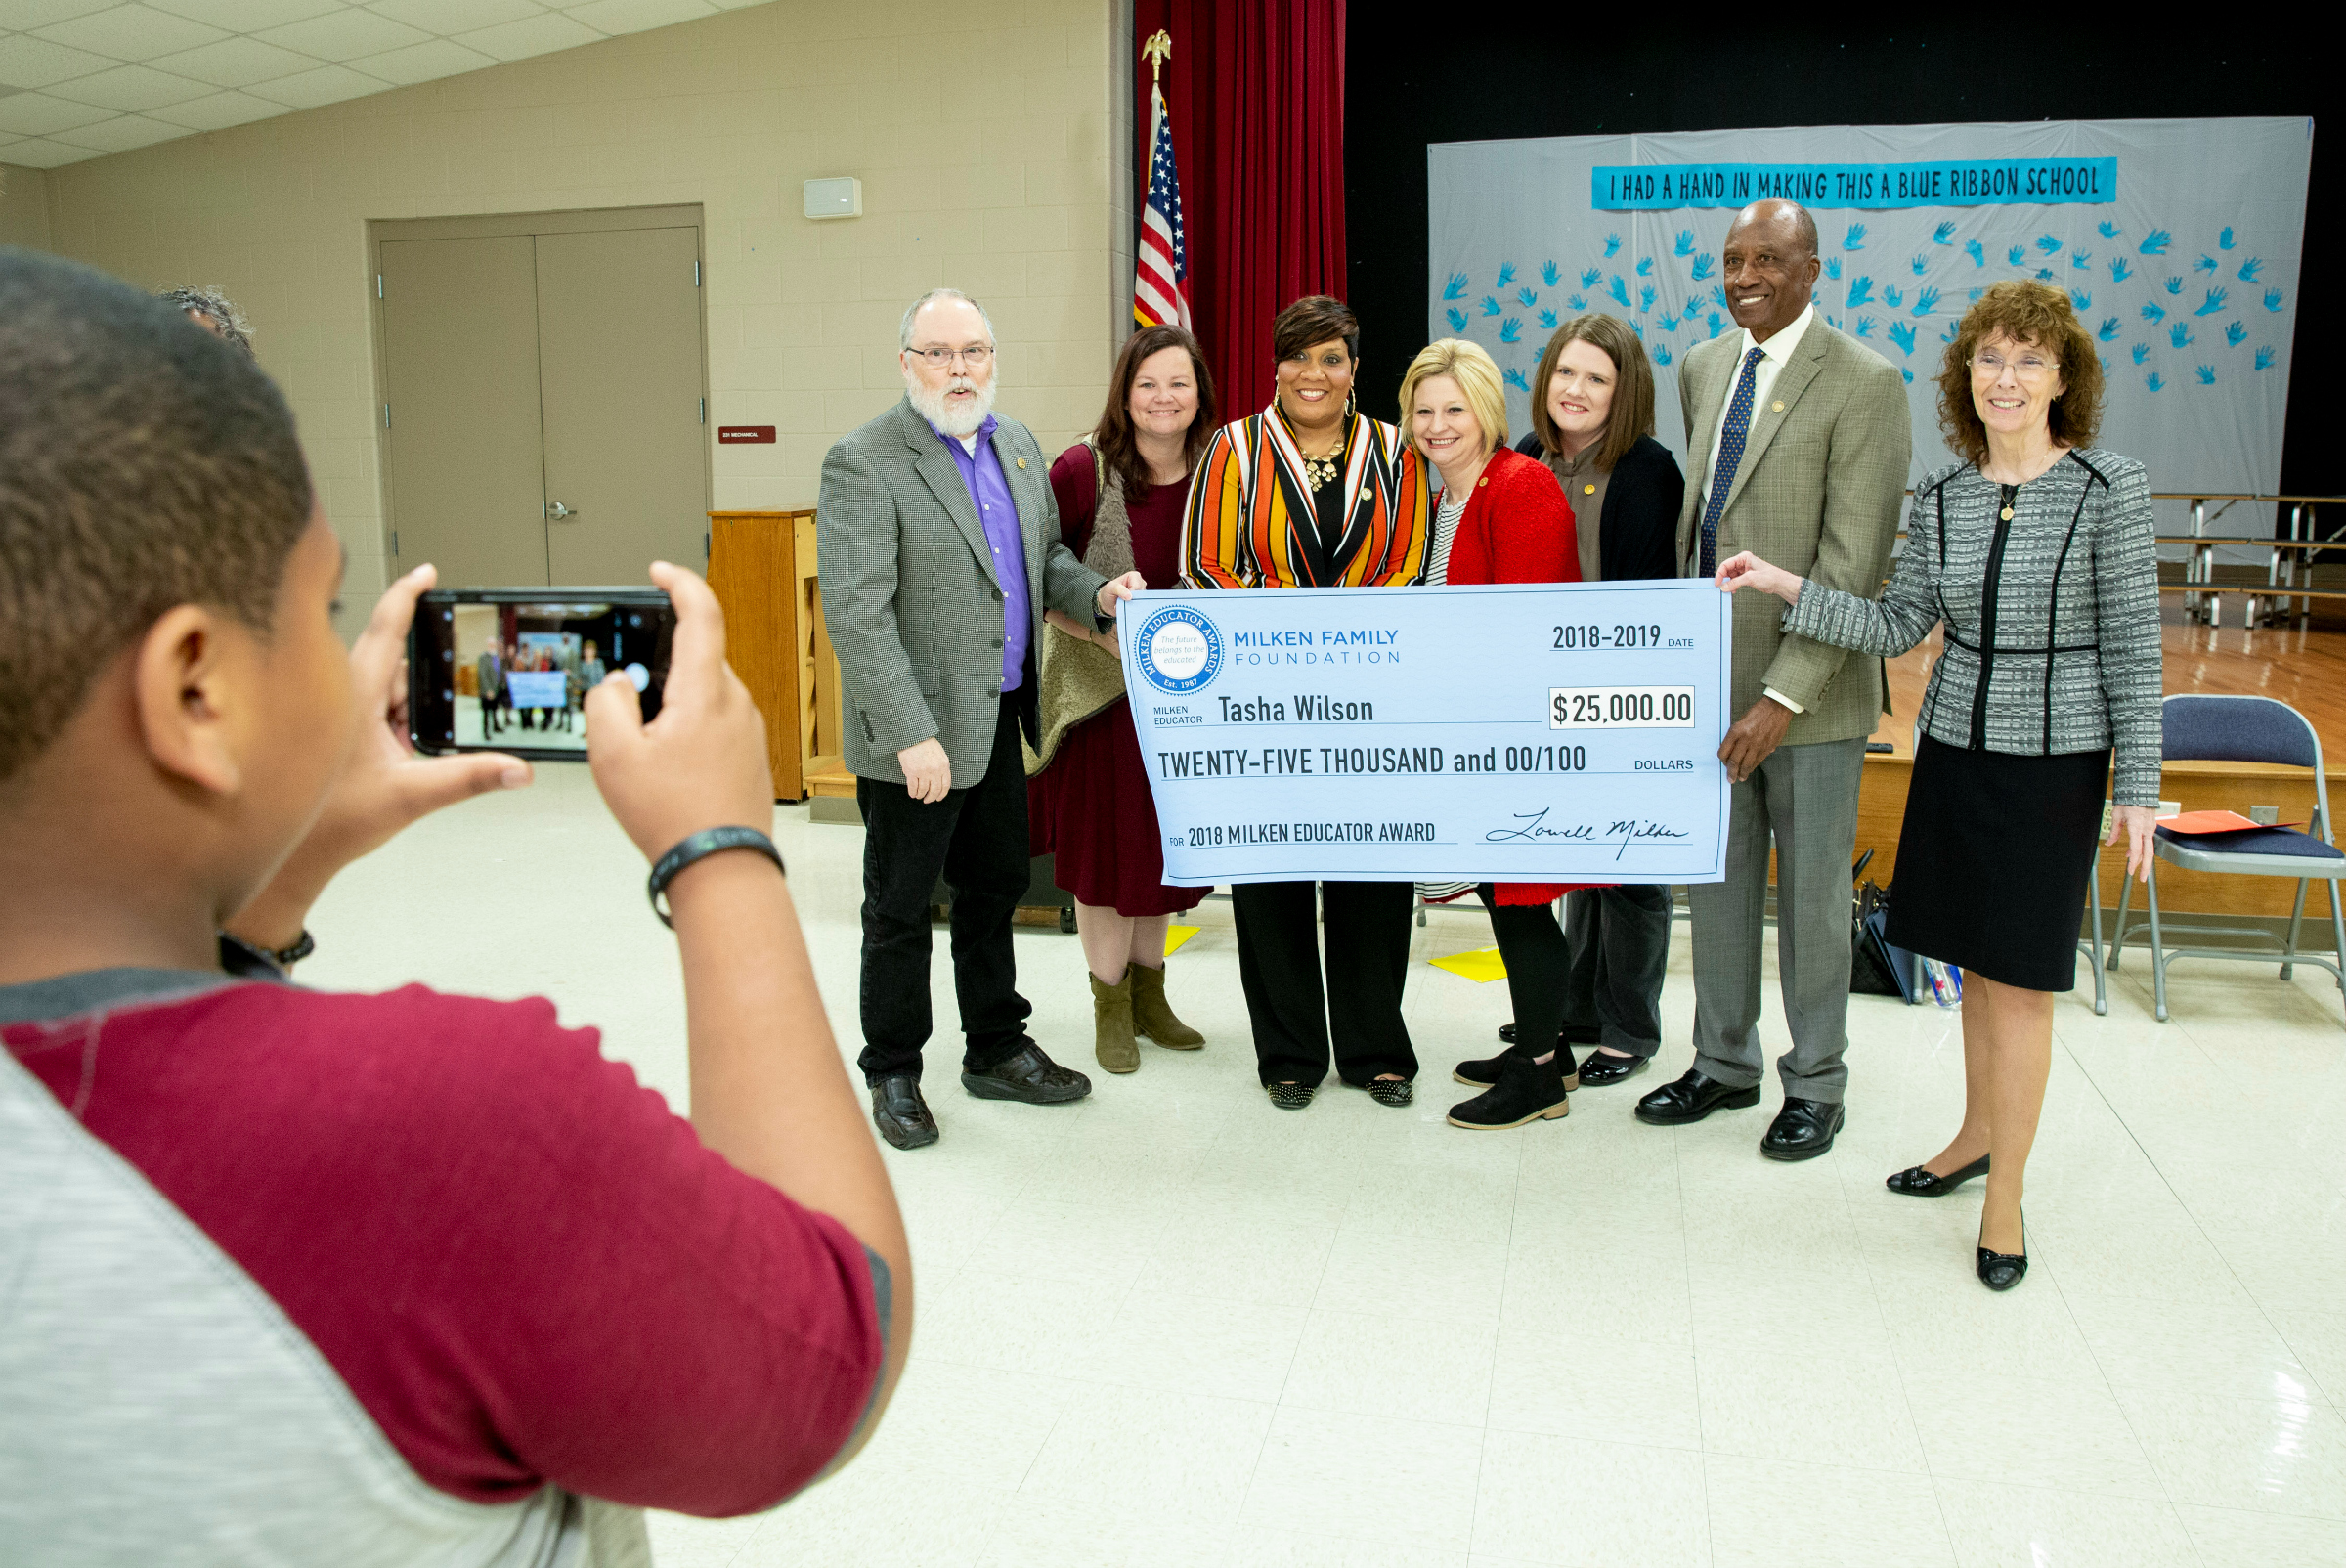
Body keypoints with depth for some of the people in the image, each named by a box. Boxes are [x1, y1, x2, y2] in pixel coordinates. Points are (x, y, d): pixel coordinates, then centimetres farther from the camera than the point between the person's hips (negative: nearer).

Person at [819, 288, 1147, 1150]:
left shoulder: (1017, 443, 9)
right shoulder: (863, 461, -15)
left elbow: (1044, 553, 21)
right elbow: (856, 613, -21)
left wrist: (1096, 591, -1)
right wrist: (913, 734, -25)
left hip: (999, 717, 7)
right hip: (916, 729, -7)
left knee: (996, 884, 19)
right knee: (900, 907, 7)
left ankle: (997, 1051, 35)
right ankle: (893, 1073, 24)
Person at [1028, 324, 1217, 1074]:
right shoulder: (1084, 469, -13)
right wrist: (1106, 633, -19)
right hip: (1098, 686, -4)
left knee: (1162, 841, 14)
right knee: (1104, 842, 3)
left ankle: (1148, 991, 32)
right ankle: (1110, 1007, 20)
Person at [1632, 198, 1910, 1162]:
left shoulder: (1863, 382, -12)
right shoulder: (1701, 368, 9)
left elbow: (1854, 559, -17)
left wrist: (1783, 694, -21)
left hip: (1809, 687, -6)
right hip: (1710, 674, 6)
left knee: (1812, 894, 8)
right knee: (1715, 882, 14)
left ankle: (1815, 1083, 25)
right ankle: (1724, 1062, 31)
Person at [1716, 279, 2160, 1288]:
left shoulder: (2108, 489, -9)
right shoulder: (1942, 495, 3)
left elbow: (2132, 649, -7)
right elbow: (1898, 627, 4)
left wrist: (2138, 789, -7)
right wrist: (1787, 588, -8)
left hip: (2055, 760, -4)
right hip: (1954, 749, 4)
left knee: (2018, 978, 2)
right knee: (1975, 962, 15)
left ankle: (2004, 1192, 16)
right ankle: (1978, 1135, 34)